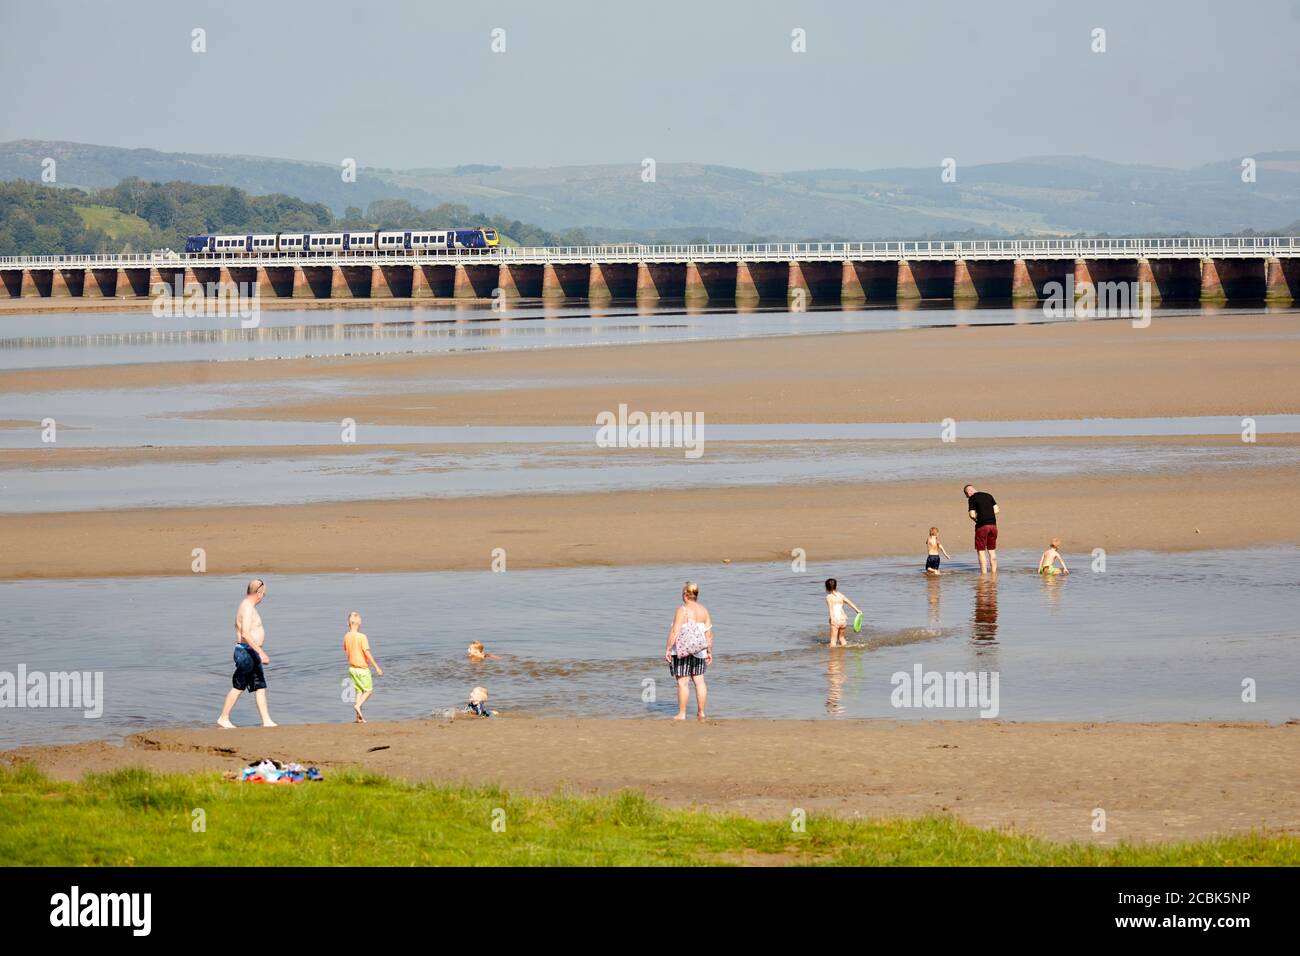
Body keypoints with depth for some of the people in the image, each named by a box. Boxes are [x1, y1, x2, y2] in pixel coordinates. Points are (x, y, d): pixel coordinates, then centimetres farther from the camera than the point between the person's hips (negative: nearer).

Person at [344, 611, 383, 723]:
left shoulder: (346, 637, -1)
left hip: (352, 667, 6)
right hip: (363, 668, -6)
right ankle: (358, 705, -14)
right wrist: (377, 666, -17)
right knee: (368, 690, 10)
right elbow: (367, 653, -22)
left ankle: (359, 717, 10)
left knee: (359, 691, 14)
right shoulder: (362, 637, -19)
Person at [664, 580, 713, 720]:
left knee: (682, 682, -2)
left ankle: (681, 714, 1)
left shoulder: (683, 610, -13)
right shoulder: (704, 610, 5)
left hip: (682, 650, -6)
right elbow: (709, 633, 7)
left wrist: (668, 649, -11)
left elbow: (675, 631, -17)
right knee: (699, 680, 10)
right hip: (698, 650, 6)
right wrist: (709, 651, 14)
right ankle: (701, 712, 13)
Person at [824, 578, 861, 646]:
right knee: (841, 637, 24)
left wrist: (832, 618, -27)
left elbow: (831, 608, -17)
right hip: (843, 618, 5)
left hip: (836, 620, -5)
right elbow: (850, 603, 21)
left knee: (833, 640, -2)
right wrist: (857, 610, 34)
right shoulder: (841, 595, 12)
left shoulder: (829, 597, -3)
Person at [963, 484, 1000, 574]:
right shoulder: (988, 495, 15)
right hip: (993, 524, 6)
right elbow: (996, 510, 10)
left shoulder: (972, 499, -3)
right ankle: (994, 572, 12)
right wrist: (989, 518, 13)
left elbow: (972, 515, -10)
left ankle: (984, 573, -3)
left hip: (982, 526, -6)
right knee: (992, 551, 13)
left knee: (981, 551, 2)